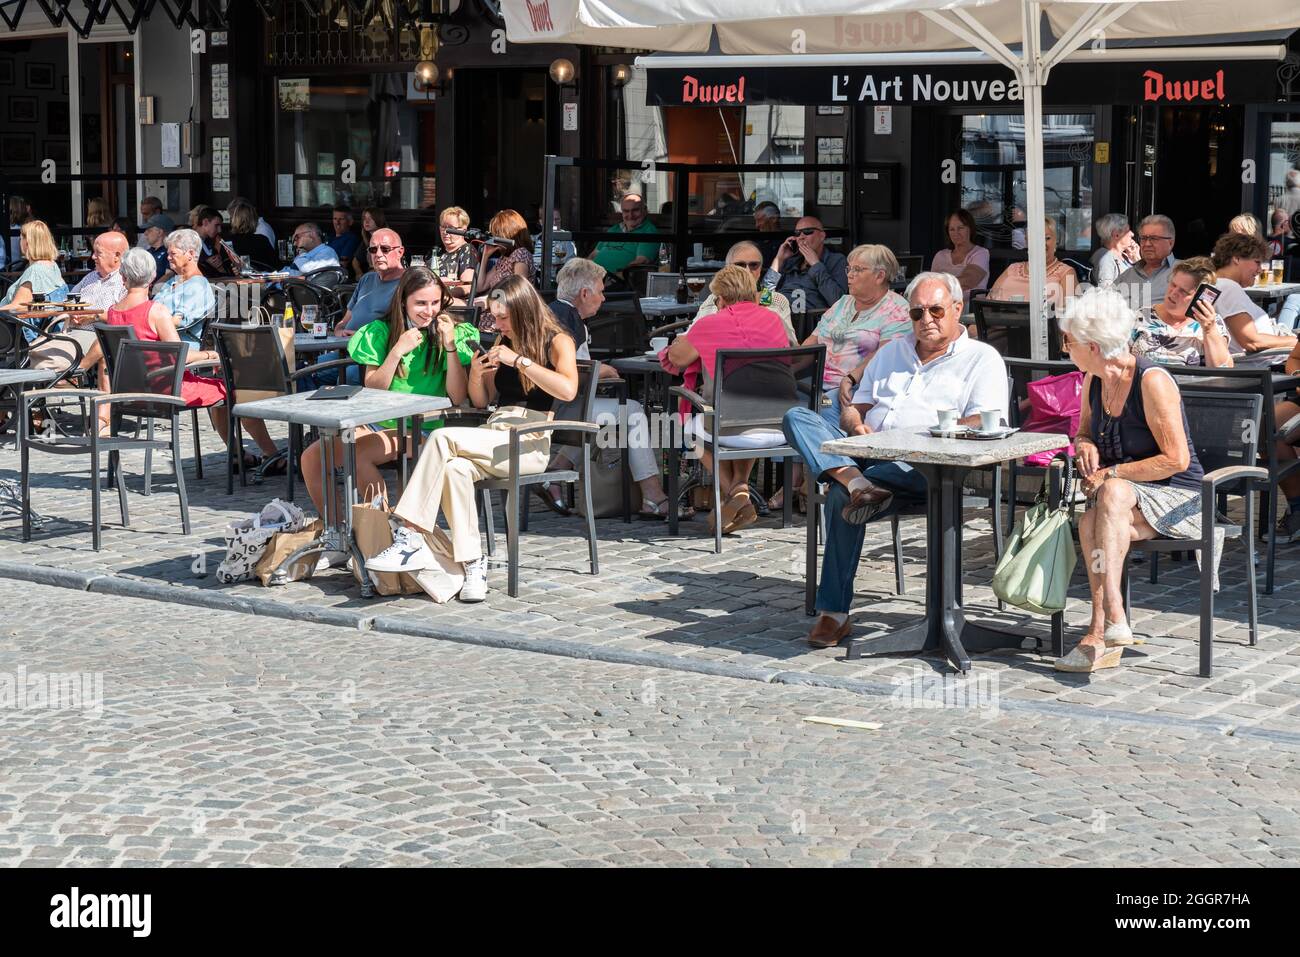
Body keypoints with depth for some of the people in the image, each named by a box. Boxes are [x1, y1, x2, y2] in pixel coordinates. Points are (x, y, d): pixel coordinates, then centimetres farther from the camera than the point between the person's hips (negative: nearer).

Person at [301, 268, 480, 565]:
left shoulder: (454, 334, -1)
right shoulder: (381, 331, 6)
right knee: (312, 456, -15)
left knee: (357, 454, -29)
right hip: (377, 422, 4)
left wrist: (450, 347, -17)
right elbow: (371, 391, 0)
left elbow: (458, 397, -9)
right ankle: (337, 538, 0)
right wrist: (397, 351, -12)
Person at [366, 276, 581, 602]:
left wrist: (519, 360, -16)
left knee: (443, 439, -28)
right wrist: (476, 373, 6)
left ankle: (410, 538, -31)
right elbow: (482, 401, 27)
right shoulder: (504, 342, 24)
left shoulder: (557, 341, 4)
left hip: (530, 443, -6)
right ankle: (473, 564, -30)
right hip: (495, 436, 6)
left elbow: (568, 389, -16)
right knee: (455, 469, -30)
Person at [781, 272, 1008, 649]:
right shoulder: (892, 352, 29)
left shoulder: (981, 359, 10)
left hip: (921, 464, -6)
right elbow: (853, 410, 25)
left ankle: (834, 613, -32)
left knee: (841, 497, -35)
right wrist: (857, 427, 0)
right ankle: (856, 482, -42)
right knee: (798, 417, -19)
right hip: (867, 451, 7)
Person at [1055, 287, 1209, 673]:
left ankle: (1108, 622, -44)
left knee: (1112, 493, -38)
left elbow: (1176, 460, -17)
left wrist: (1111, 474, -18)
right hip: (1124, 496, 6)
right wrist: (1084, 447, 1)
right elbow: (1084, 433, 26)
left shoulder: (1152, 381, -15)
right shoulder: (1093, 381, 8)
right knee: (1092, 523, -30)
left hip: (1176, 495, -6)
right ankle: (1105, 639, -38)